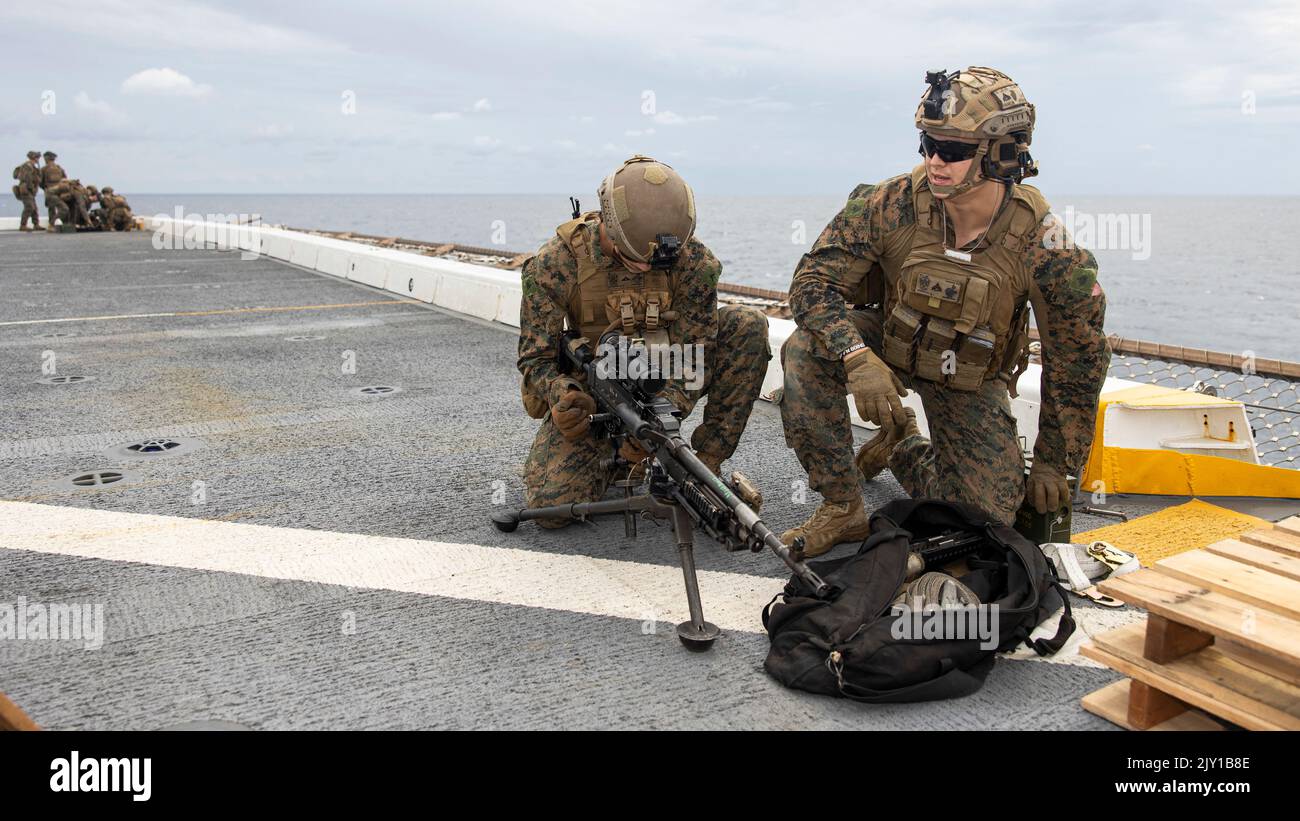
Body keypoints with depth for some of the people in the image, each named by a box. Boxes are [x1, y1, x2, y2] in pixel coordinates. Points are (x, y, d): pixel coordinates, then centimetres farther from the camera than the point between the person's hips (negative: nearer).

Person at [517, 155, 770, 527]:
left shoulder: (693, 261, -18)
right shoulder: (555, 264, -21)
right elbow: (535, 358, -14)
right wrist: (562, 395, -37)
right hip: (590, 394, -1)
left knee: (748, 324, -21)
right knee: (552, 508, -22)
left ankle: (705, 465, -14)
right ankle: (608, 455, 13)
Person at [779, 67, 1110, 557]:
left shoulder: (1041, 244, -25)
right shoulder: (893, 203, -25)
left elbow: (1078, 360, -12)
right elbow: (814, 281, -24)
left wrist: (1053, 462, -5)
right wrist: (858, 360, -43)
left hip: (971, 378, 0)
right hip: (884, 344, 0)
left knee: (989, 513, -10)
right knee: (806, 351, -32)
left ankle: (905, 448, 24)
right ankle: (842, 510, -15)